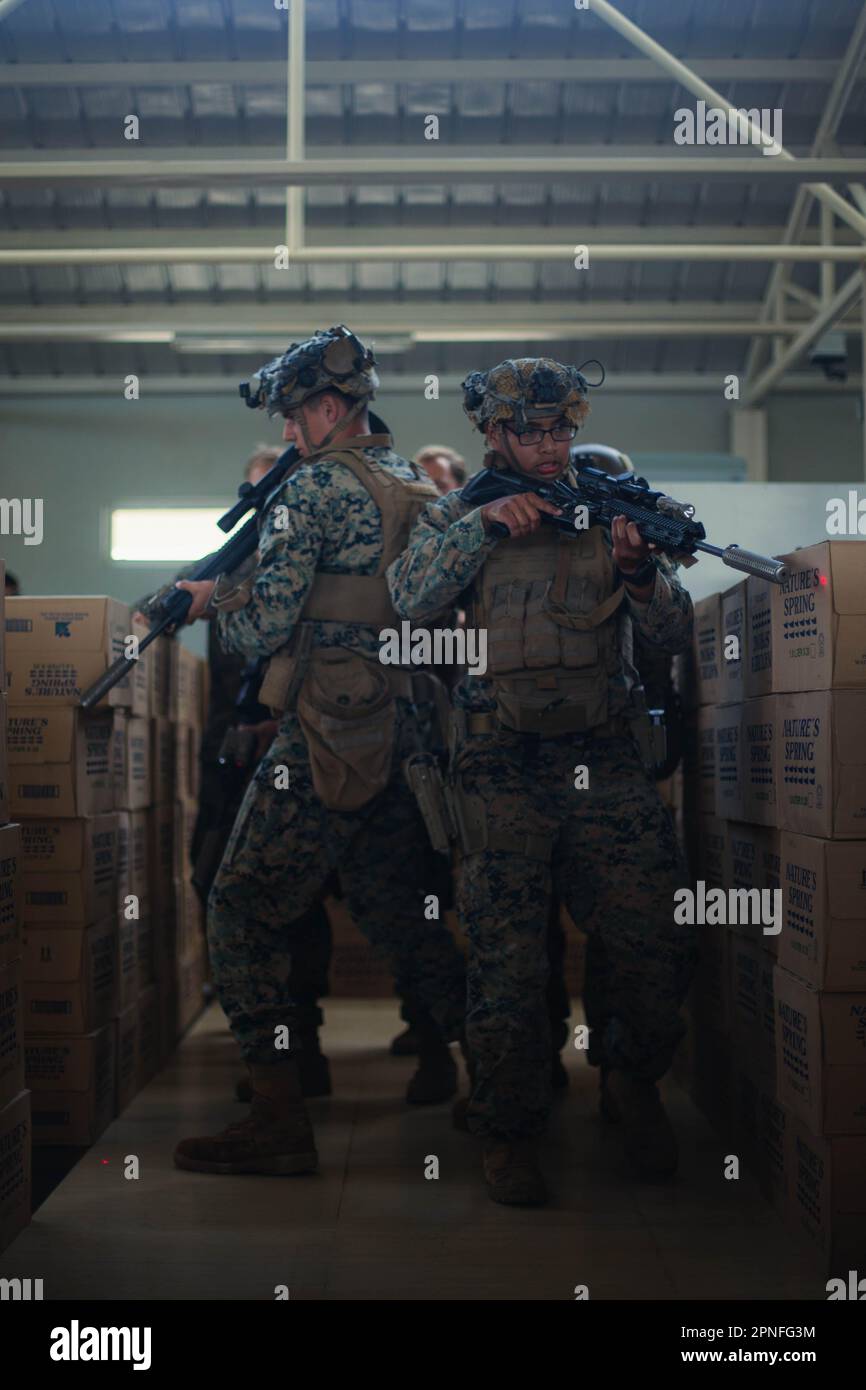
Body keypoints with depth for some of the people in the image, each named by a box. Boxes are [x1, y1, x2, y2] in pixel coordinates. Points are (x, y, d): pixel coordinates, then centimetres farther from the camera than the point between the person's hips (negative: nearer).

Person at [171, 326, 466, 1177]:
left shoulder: (318, 485, -10)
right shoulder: (418, 493, 16)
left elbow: (263, 628, -13)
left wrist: (217, 609, 10)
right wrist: (224, 589, 21)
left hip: (325, 742, -8)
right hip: (404, 737, 8)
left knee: (245, 914, -1)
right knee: (396, 909, 20)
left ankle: (279, 1121, -3)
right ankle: (470, 1067, 30)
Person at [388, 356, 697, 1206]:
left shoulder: (609, 509, 13)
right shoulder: (456, 515, 11)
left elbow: (674, 634, 5)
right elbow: (410, 600, -7)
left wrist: (638, 569, -14)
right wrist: (484, 522, -14)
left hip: (605, 759, 2)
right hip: (503, 767, -1)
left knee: (654, 935, -5)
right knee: (507, 952, -5)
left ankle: (631, 1080, 22)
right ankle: (507, 1131, 12)